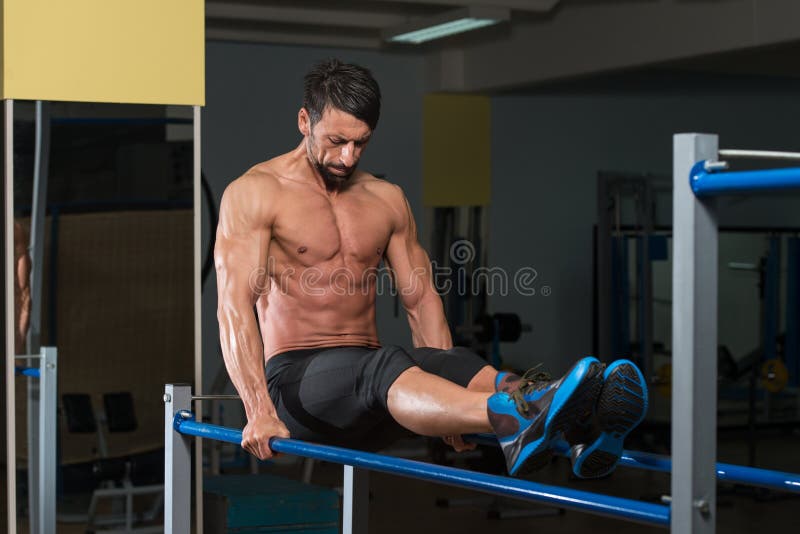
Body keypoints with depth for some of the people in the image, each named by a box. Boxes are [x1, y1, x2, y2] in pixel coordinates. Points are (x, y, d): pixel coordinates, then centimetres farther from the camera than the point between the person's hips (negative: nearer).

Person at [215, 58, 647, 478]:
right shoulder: (254, 194, -2)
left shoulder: (387, 200, 15)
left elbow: (421, 299, 13)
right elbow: (235, 304, -12)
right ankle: (514, 420, -67)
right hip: (292, 380, -5)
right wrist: (257, 410, -25)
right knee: (385, 367, -37)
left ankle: (580, 430, -57)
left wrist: (447, 408, 1)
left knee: (454, 365, -28)